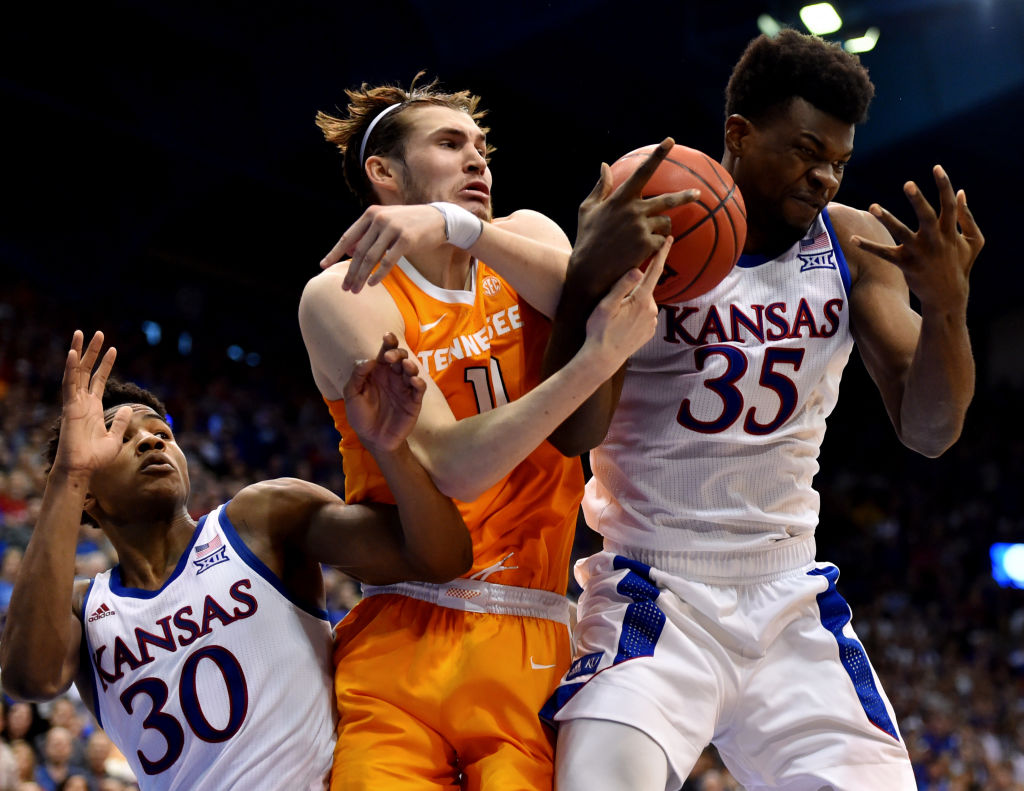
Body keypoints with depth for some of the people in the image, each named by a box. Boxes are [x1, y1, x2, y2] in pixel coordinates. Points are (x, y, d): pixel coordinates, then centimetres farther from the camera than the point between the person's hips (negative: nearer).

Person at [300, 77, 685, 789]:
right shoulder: (343, 295, -2)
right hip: (402, 646, -3)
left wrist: (462, 228, -23)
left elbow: (593, 300, -12)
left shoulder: (522, 238, 13)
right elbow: (452, 468, -15)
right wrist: (598, 358, -25)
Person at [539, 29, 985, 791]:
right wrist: (591, 278, -32)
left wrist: (948, 306, -21)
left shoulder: (855, 243, 4)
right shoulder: (643, 230, -8)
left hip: (790, 599, 4)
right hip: (653, 591, -4)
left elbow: (928, 431, -1)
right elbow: (573, 432, -16)